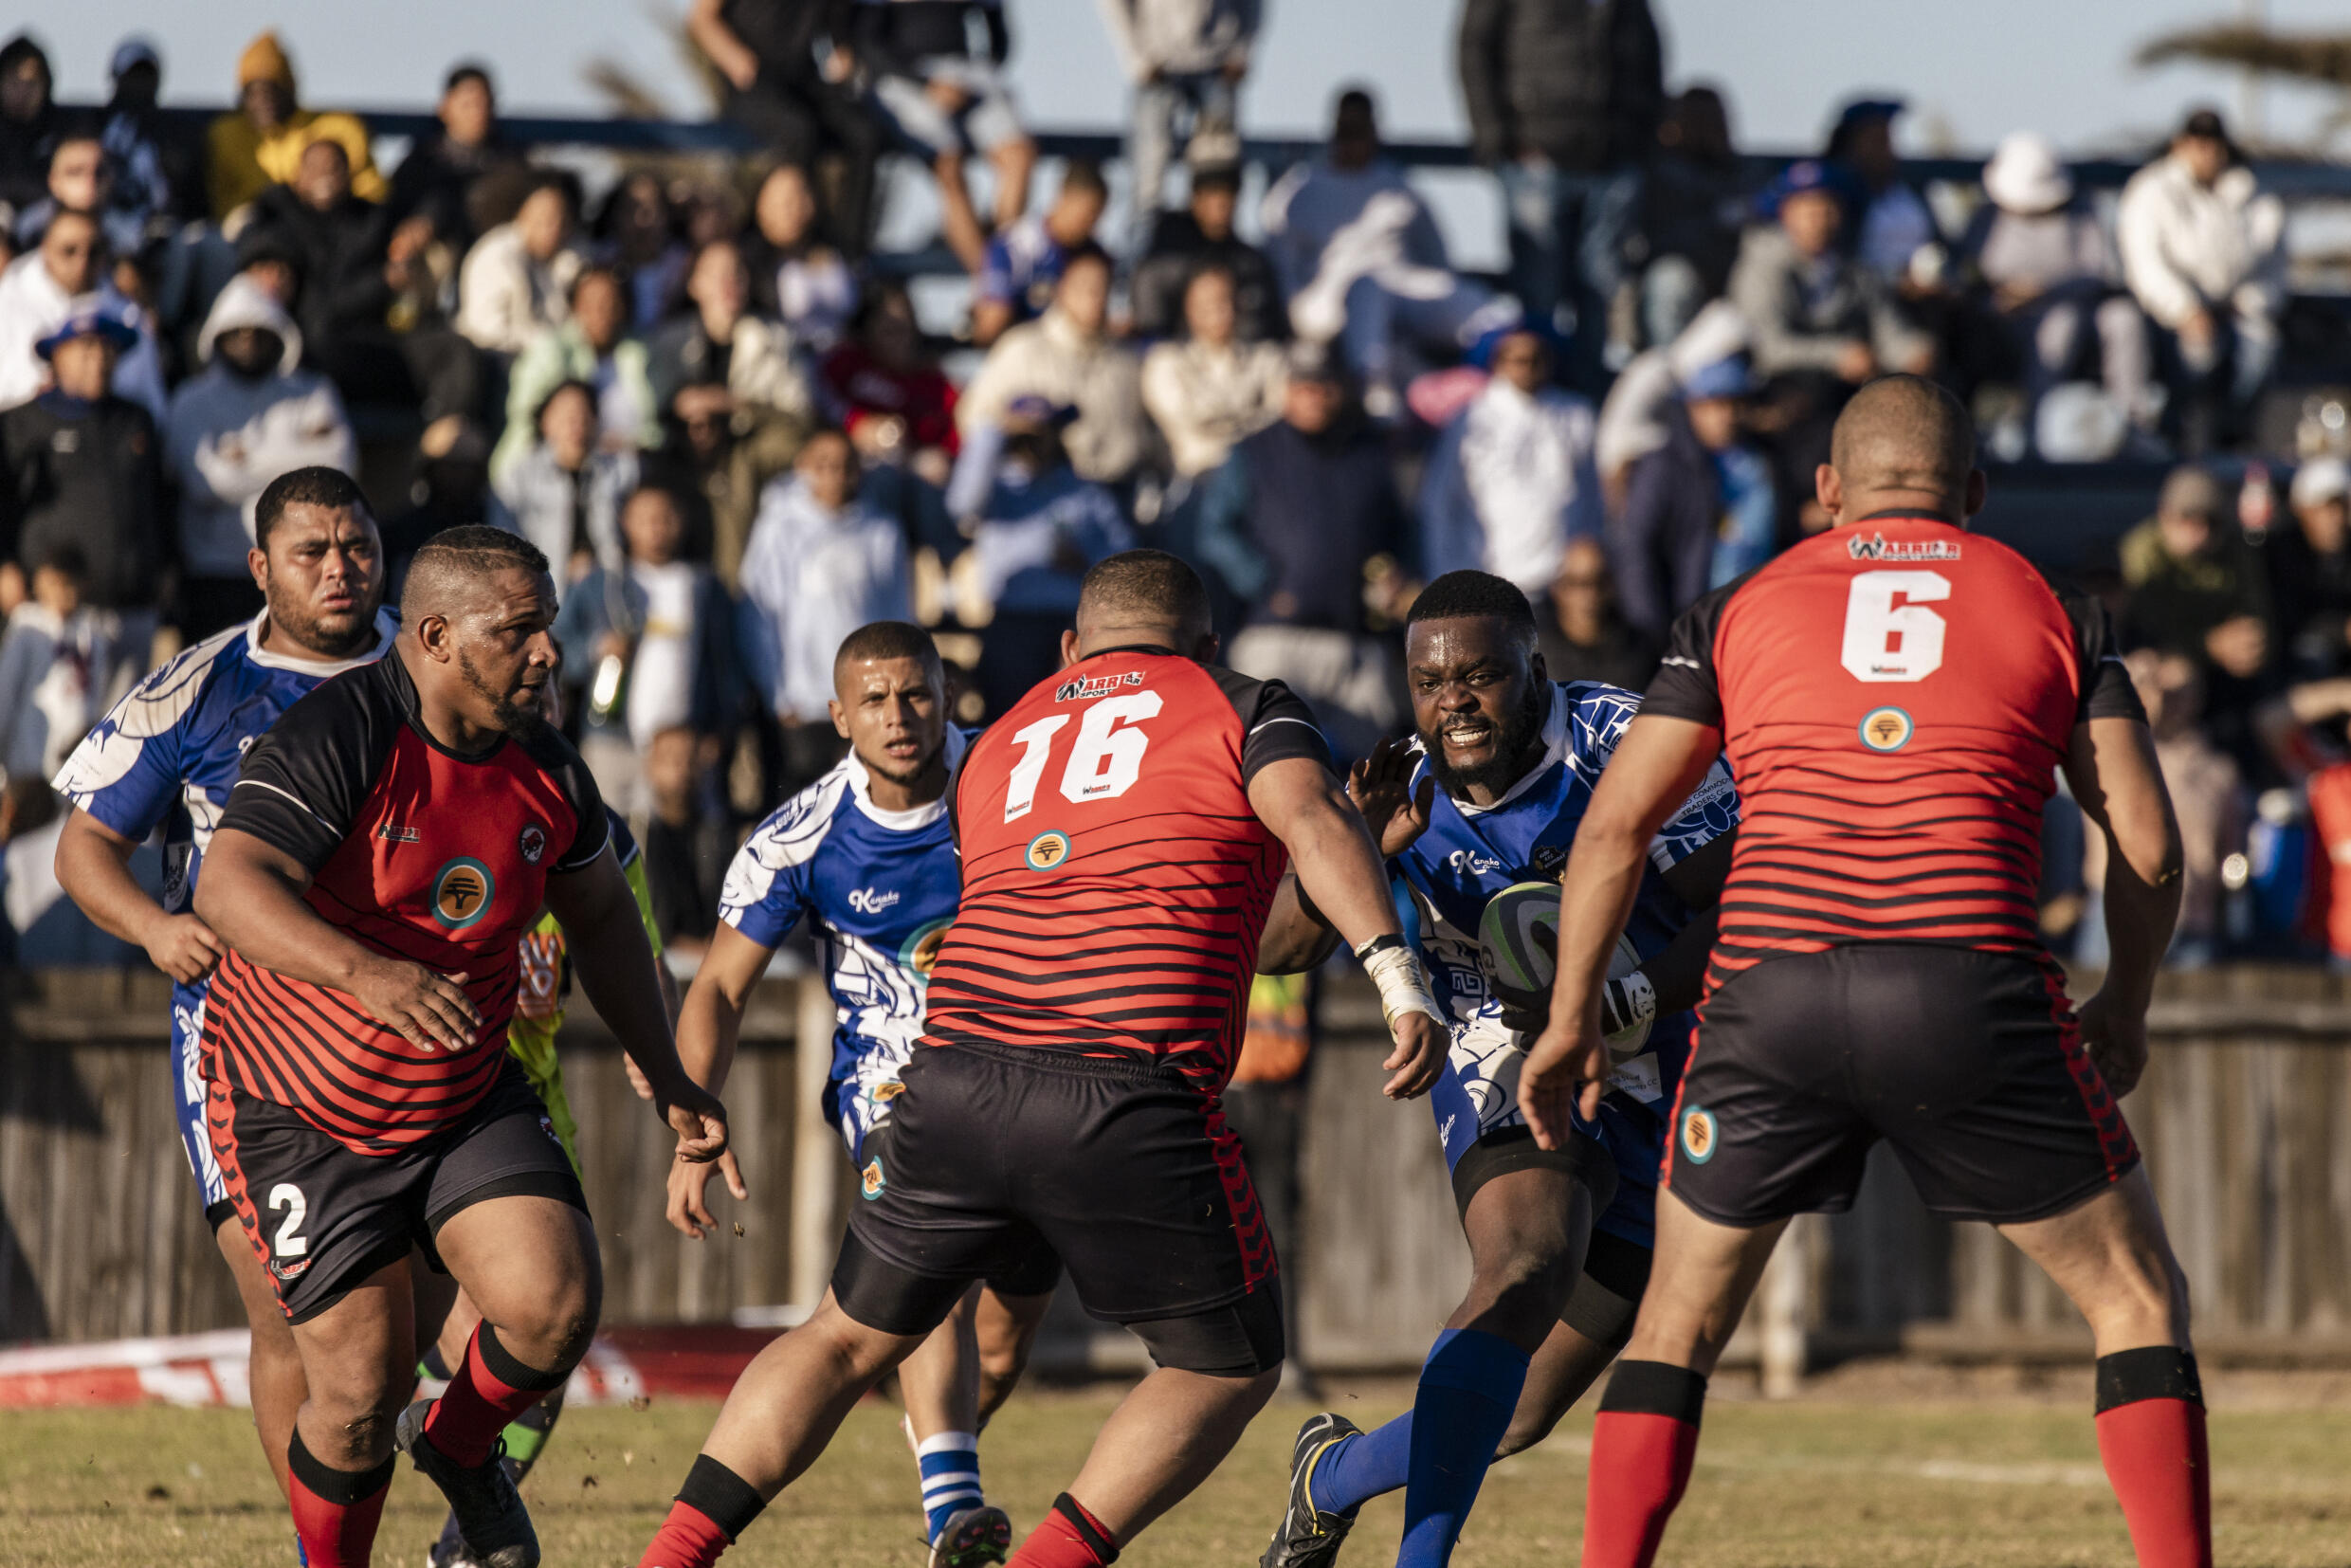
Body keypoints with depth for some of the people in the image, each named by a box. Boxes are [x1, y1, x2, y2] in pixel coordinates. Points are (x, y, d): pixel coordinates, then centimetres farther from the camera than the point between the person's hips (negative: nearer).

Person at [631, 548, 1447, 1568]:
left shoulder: (995, 747, 27)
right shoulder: (1239, 709, 12)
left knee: (849, 1337, 23)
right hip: (1131, 1102, -4)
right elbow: (1310, 818, -7)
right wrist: (1396, 972, -17)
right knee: (1229, 1367, 13)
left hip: (953, 1076, 5)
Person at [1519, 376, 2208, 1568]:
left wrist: (1570, 1022, 21)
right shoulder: (2051, 609, 17)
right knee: (2140, 1306, 12)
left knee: (1678, 1324, 19)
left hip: (1769, 990, 1)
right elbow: (2146, 845, 11)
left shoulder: (1739, 608, 18)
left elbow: (1615, 825, 12)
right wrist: (2126, 1008, 27)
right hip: (1973, 987, -1)